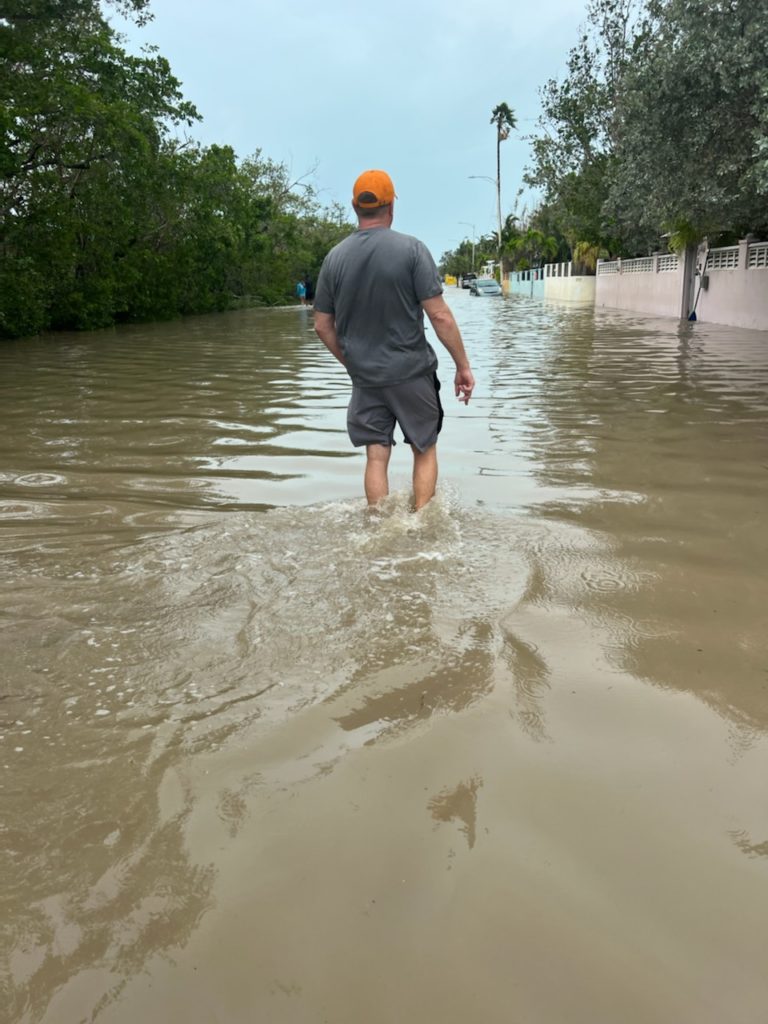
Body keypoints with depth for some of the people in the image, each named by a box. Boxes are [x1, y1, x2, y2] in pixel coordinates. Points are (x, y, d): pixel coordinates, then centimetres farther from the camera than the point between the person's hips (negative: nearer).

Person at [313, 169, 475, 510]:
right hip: (412, 373, -3)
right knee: (424, 451, 12)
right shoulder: (411, 249, -10)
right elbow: (440, 316, -13)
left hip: (365, 377, 3)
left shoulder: (334, 258, 1)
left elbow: (323, 326, 6)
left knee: (376, 457, 8)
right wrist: (463, 366, -5)